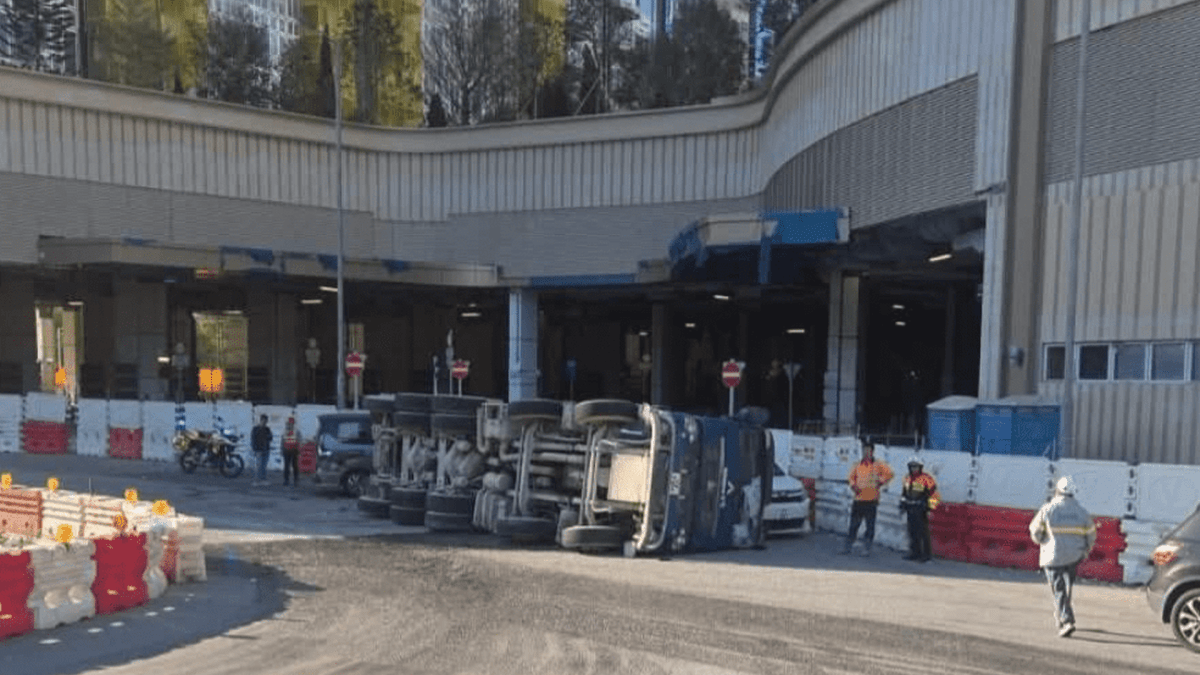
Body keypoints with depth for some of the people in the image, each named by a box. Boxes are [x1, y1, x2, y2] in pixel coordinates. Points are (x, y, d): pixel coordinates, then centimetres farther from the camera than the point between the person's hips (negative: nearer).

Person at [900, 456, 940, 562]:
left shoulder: (926, 479, -10)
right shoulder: (907, 478, 13)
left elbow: (934, 493, -11)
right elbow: (904, 492, 26)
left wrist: (930, 508, -13)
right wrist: (902, 504, 22)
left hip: (921, 509, -7)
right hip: (910, 509, 7)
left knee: (923, 532, -6)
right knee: (912, 532, 10)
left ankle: (927, 554, 1)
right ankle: (915, 552, 18)